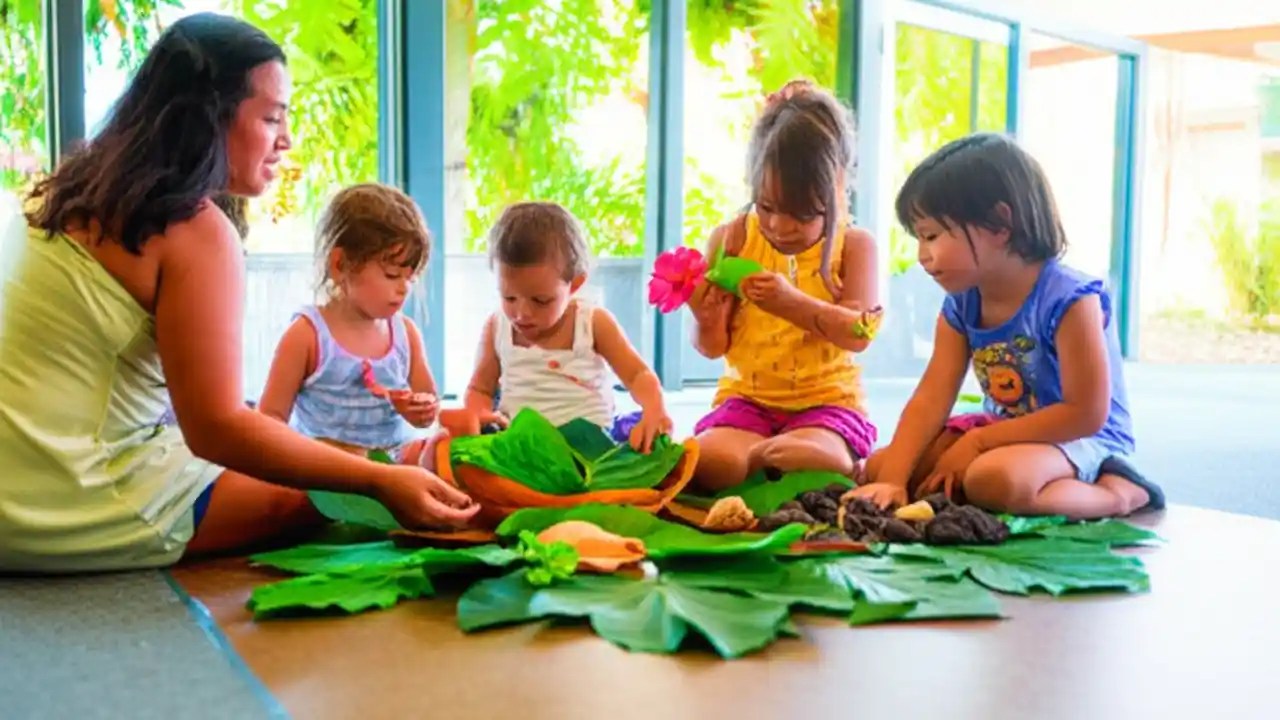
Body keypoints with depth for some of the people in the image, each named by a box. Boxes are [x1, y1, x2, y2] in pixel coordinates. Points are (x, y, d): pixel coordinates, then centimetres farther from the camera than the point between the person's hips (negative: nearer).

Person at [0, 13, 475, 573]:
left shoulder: (78, 195, 10)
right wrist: (379, 481, -20)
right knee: (313, 498, 3)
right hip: (71, 513, -9)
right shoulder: (197, 230, -16)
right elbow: (216, 428, -20)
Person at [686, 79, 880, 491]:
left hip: (828, 399, -2)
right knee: (711, 463, -28)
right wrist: (706, 321, -22)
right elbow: (713, 347, 3)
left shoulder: (854, 245, -1)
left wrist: (793, 303, -29)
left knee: (807, 457, -36)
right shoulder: (731, 240, 2)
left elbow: (859, 333, -14)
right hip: (746, 397, 3)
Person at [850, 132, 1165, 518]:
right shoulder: (960, 305, -3)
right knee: (878, 466, -4)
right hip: (1004, 431, 7)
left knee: (995, 478, -39)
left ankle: (1117, 492, -13)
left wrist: (976, 441, -21)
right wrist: (891, 480, -24)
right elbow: (929, 400, -10)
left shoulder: (1068, 299, -23)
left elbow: (1087, 414, -24)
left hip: (1082, 439, -7)